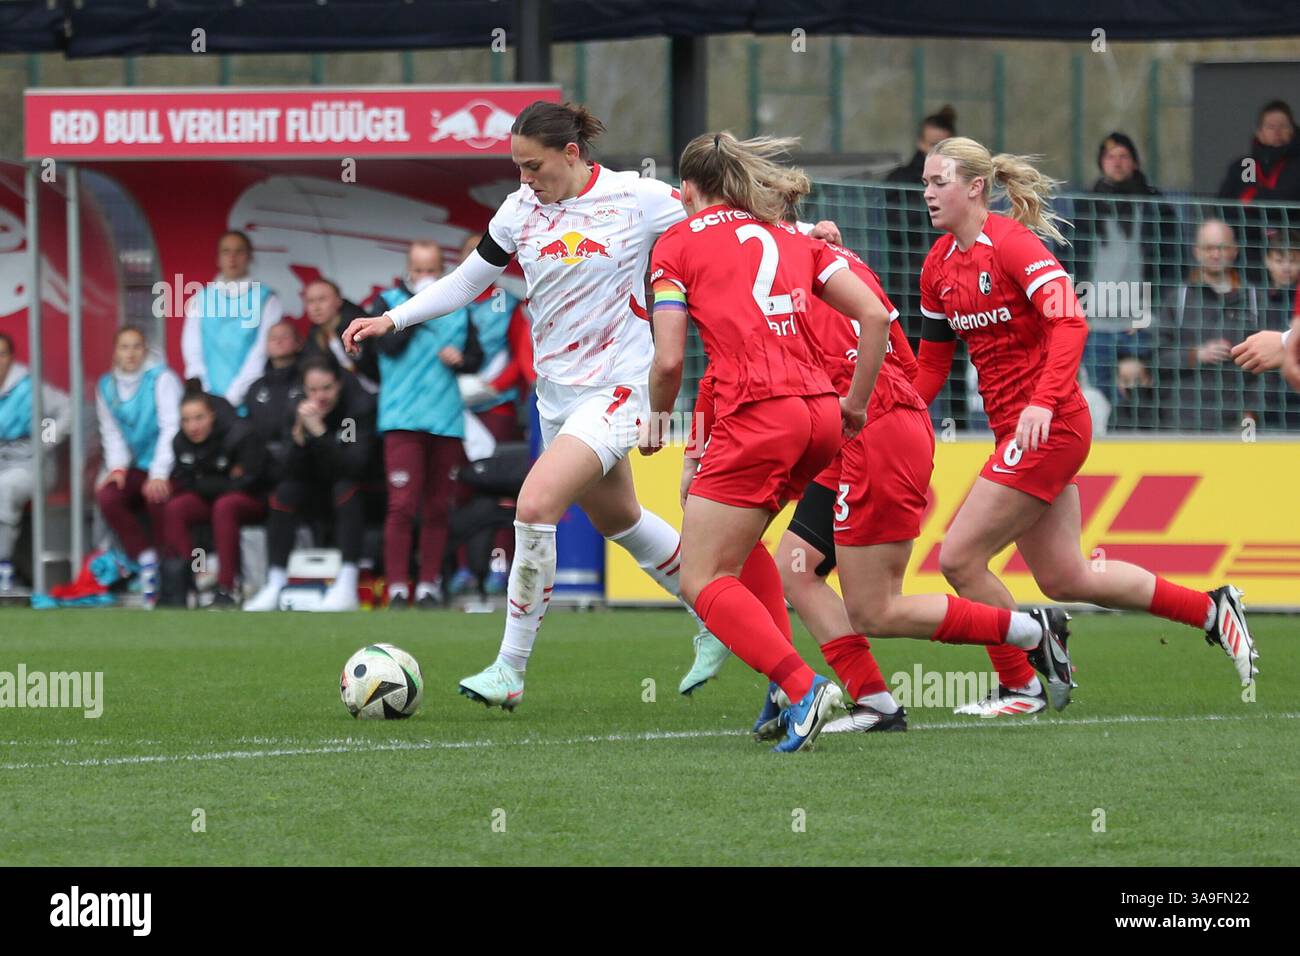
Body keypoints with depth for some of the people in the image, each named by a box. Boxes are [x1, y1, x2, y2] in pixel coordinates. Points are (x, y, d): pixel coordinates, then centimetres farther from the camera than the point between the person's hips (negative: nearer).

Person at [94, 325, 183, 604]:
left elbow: (171, 428, -16)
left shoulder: (161, 379, -9)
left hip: (166, 467, -5)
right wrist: (117, 467, -9)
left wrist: (159, 474, -26)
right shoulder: (107, 386, 8)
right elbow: (111, 432, 9)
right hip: (135, 467, 5)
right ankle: (145, 558, -11)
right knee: (107, 496, -23)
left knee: (157, 497, -34)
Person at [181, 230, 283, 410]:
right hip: (209, 400, 2)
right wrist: (203, 393, -7)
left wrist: (233, 396, -12)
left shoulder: (267, 300, 4)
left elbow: (262, 350, -4)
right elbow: (192, 348, 7)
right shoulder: (200, 299, 13)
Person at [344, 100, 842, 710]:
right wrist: (391, 320, 3)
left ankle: (510, 669, -13)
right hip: (556, 393, 7)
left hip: (614, 388, -7)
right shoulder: (522, 209, 2)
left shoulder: (637, 198, -11)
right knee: (616, 519, 19)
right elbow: (466, 283, 11)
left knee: (536, 505, -21)